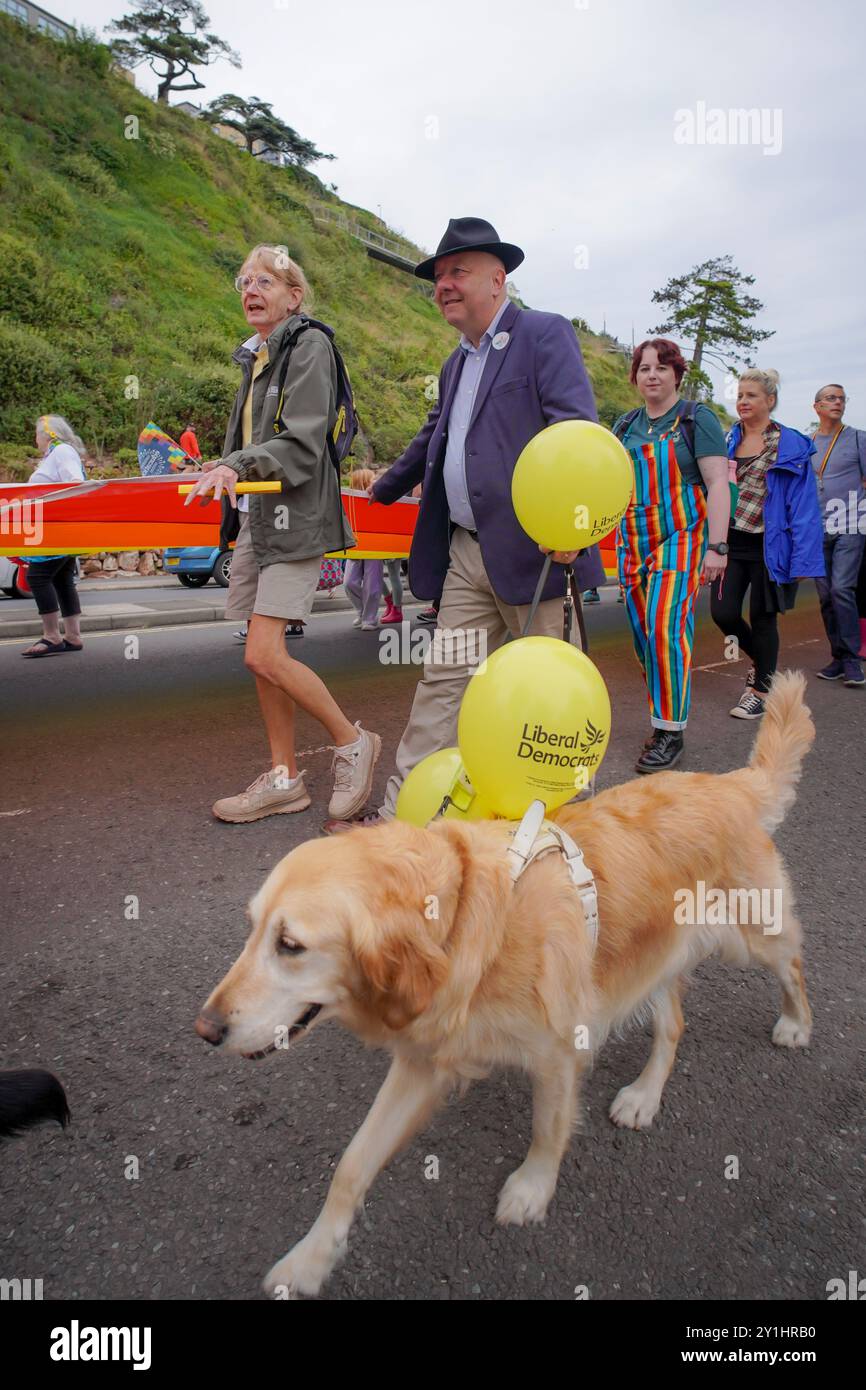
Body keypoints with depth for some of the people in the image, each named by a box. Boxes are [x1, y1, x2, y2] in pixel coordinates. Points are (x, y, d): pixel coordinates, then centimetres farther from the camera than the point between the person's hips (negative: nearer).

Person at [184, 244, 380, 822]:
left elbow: (302, 444, -16)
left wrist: (239, 464, -25)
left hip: (297, 516, -8)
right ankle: (284, 778, 17)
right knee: (262, 656, 7)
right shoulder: (256, 356, 20)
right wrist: (225, 468, 10)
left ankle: (353, 742, 4)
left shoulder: (310, 346, -5)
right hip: (258, 515, 9)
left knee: (265, 654, -15)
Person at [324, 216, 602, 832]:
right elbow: (434, 438, 36)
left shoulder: (546, 335, -3)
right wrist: (384, 488, 47)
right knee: (444, 678, 6)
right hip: (467, 554, 8)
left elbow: (577, 429, -16)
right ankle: (402, 811, 10)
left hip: (531, 548, -7)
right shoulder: (459, 363, 22)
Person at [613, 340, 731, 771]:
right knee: (642, 634, 4)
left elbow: (717, 484, -7)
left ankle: (670, 732, -8)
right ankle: (663, 716, 16)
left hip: (680, 538, -5)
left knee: (667, 629, -15)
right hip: (633, 542, 6)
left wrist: (716, 546, -15)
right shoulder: (626, 425, 15)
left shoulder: (697, 419, -1)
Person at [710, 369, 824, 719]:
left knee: (762, 618, 4)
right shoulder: (727, 440, 8)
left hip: (768, 545, -4)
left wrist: (803, 557, -13)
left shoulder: (791, 445, -5)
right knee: (723, 613, -2)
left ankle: (761, 691, 20)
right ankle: (762, 661, 29)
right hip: (731, 542, 4)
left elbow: (803, 504, -7)